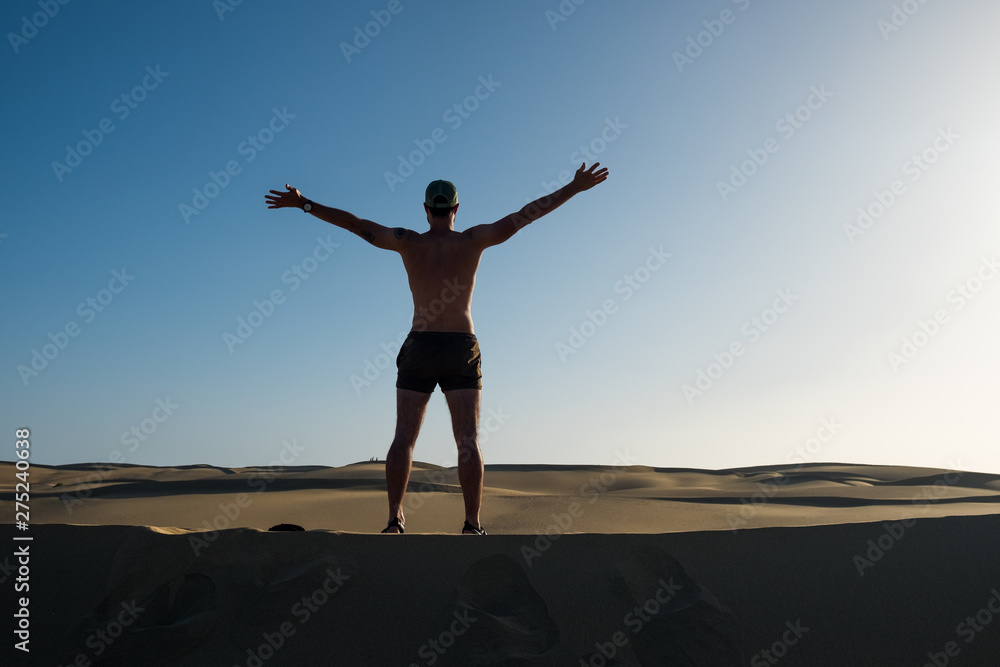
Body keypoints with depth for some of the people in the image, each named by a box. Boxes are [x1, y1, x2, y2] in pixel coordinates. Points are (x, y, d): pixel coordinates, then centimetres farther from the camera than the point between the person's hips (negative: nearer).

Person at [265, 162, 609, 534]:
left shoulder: (409, 242, 2)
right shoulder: (473, 239, 0)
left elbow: (353, 223, 1)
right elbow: (525, 215, -2)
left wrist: (303, 203, 8)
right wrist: (575, 187, 1)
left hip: (418, 349, 1)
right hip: (462, 350, 0)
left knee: (404, 438, 3)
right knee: (468, 441, -3)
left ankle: (394, 521, -4)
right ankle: (472, 525, -9)